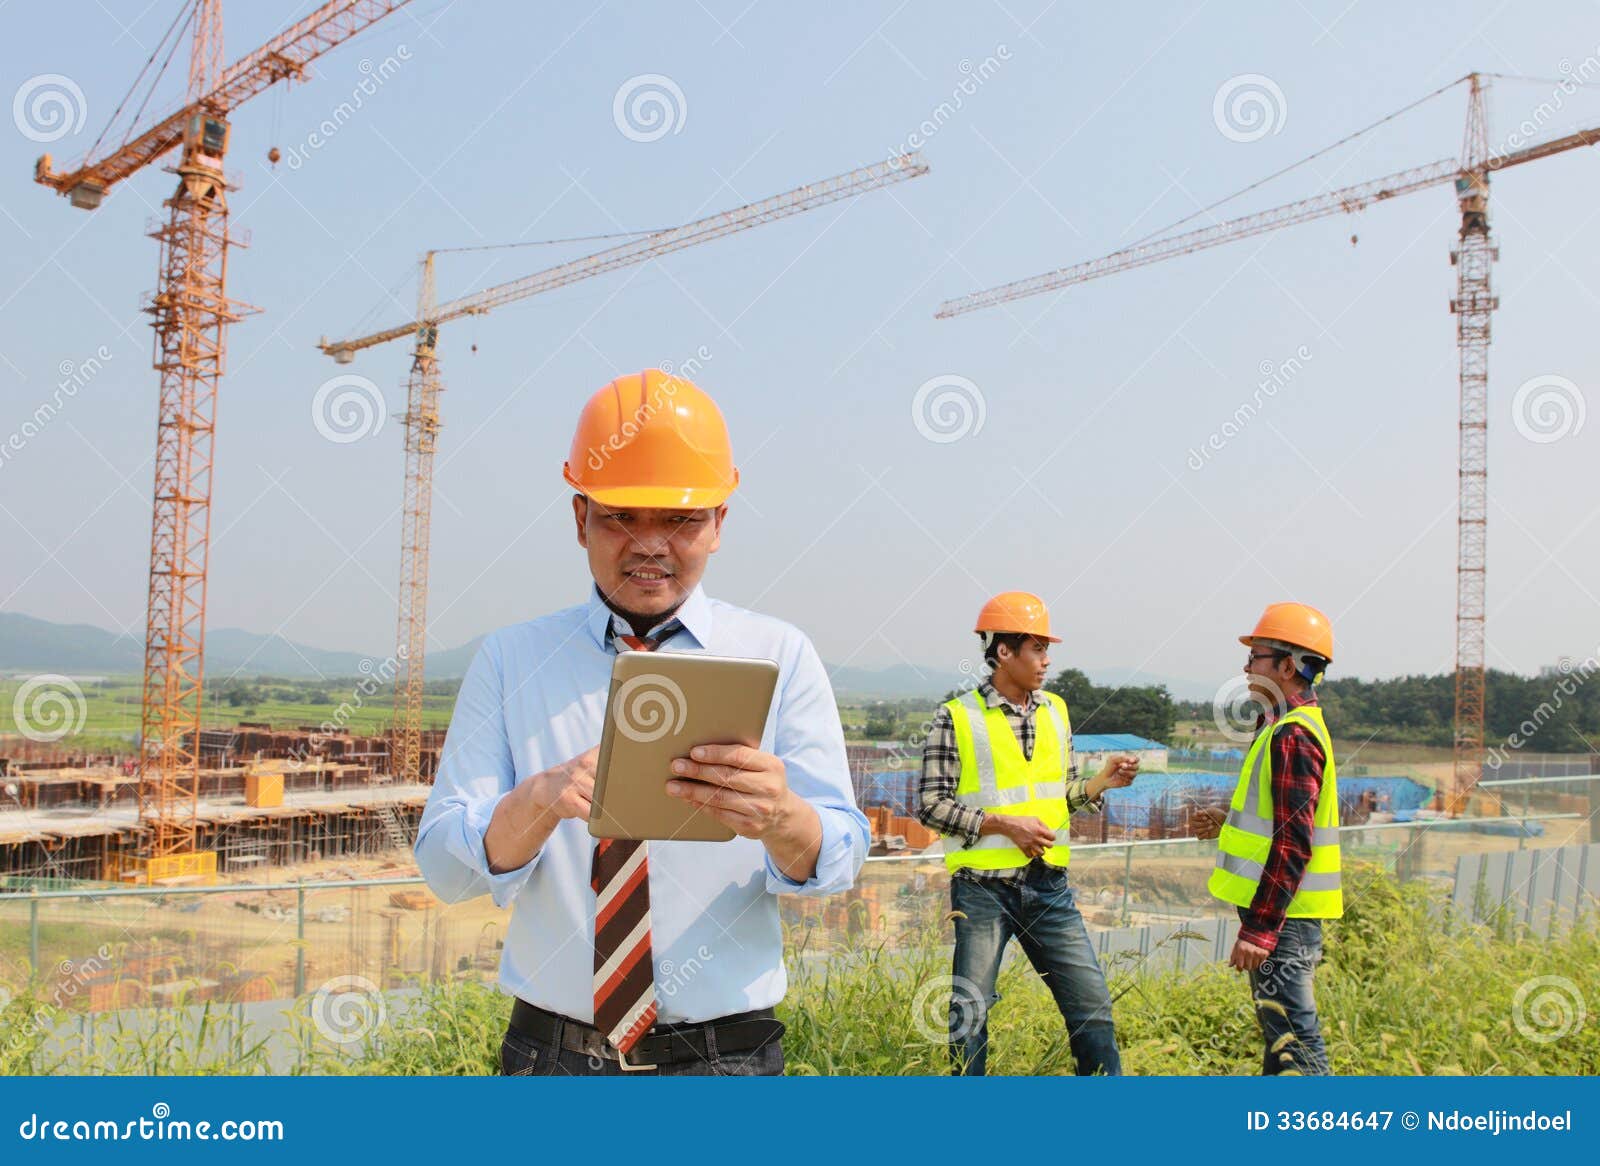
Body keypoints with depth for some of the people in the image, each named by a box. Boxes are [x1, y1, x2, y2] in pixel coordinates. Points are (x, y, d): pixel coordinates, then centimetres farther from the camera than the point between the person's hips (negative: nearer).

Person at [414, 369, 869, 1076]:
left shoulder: (778, 656, -3)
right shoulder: (508, 660, -1)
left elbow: (837, 861, -10)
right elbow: (444, 868, -9)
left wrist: (782, 817, -33)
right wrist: (539, 801, -30)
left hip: (724, 1056, 0)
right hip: (549, 1055, 1)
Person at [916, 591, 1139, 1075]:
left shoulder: (1055, 710, 10)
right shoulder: (957, 717, -7)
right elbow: (932, 804, -9)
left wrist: (1101, 782, -1)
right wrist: (1004, 824, -16)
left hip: (1048, 887, 5)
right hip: (983, 889, -4)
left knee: (1093, 1005, 6)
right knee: (969, 1014, 4)